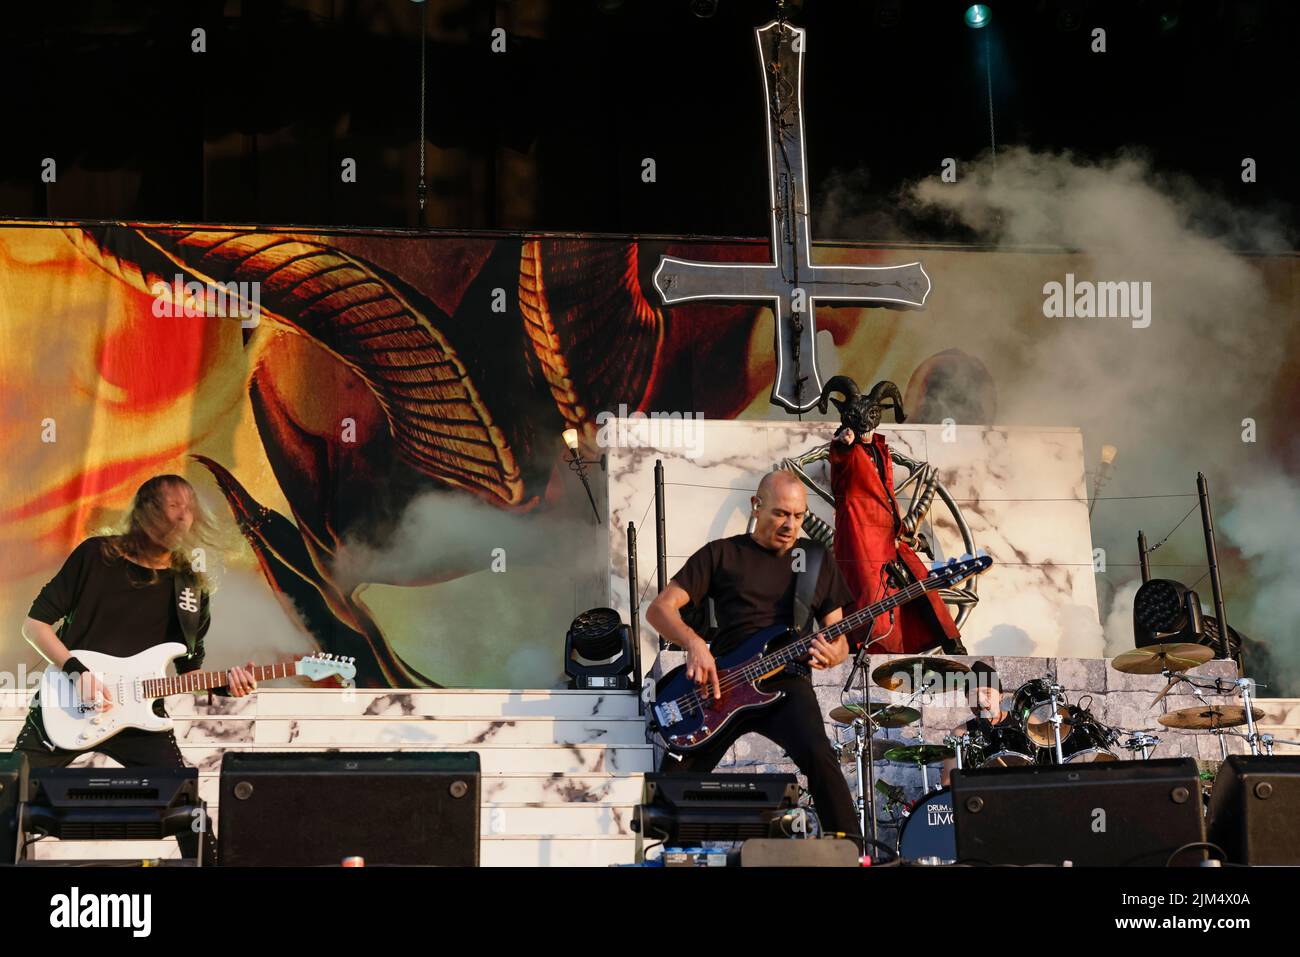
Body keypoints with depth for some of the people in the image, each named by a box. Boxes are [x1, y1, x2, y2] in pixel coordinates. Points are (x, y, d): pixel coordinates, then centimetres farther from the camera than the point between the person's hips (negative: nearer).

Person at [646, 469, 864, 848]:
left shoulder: (816, 558, 15)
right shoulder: (722, 554, 10)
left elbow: (839, 639, 16)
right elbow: (660, 609, 3)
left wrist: (831, 654, -9)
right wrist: (694, 643, -17)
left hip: (786, 682, 0)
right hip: (722, 681, 1)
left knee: (817, 753, -31)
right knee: (675, 777, -11)